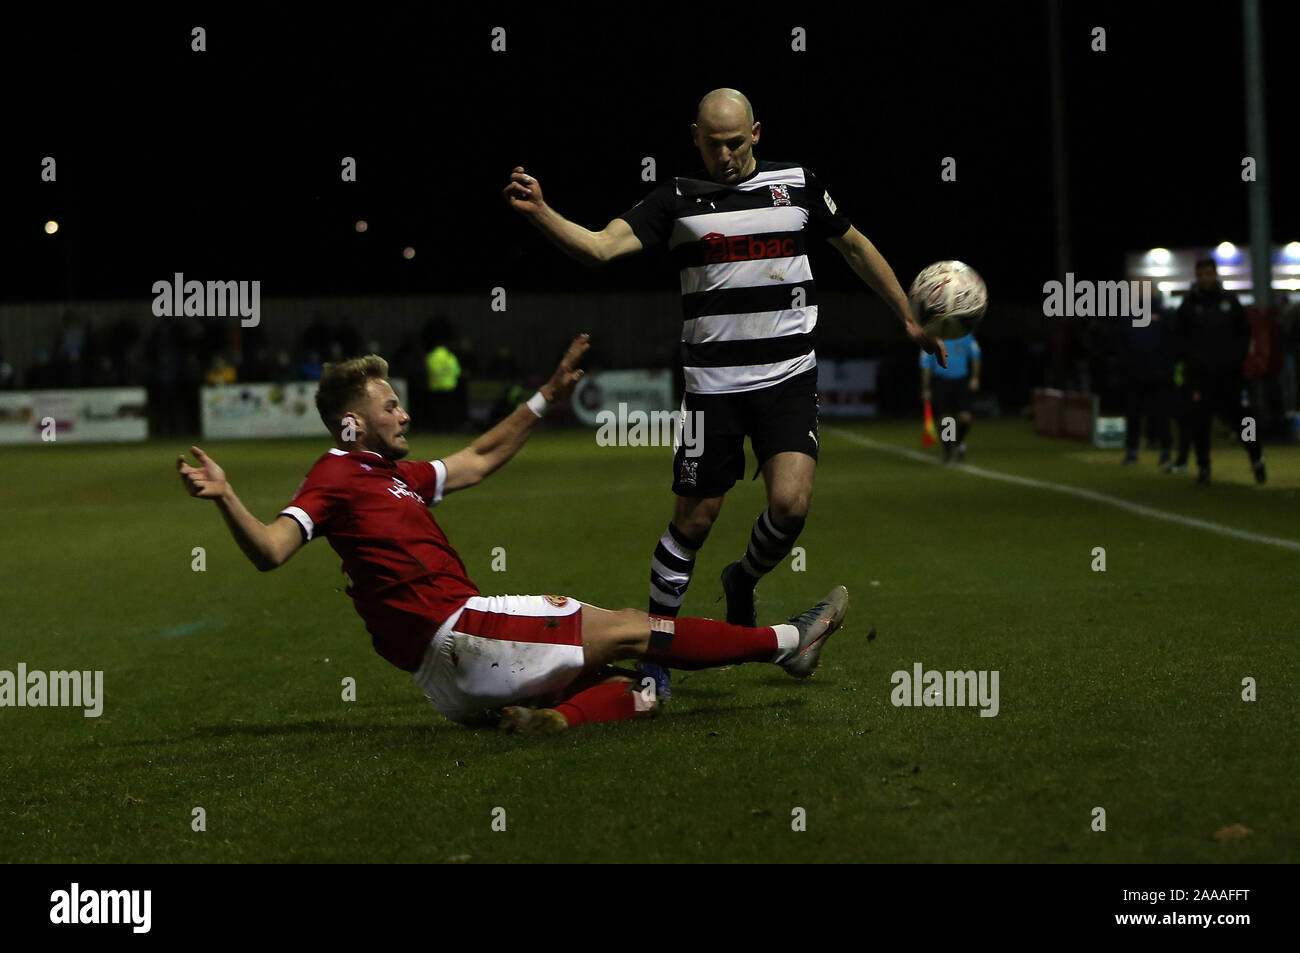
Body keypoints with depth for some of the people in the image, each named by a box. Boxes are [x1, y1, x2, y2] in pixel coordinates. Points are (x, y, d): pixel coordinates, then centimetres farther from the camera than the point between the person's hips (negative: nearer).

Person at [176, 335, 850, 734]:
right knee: (628, 630, 0)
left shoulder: (395, 477, 22)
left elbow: (480, 460, 33)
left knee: (629, 688, 3)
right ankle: (786, 643, 9)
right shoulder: (335, 479, -8)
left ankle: (555, 717, -26)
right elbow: (269, 552, -20)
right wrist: (225, 499, -38)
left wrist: (548, 396, 33)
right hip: (450, 634, -10)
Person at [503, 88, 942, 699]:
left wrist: (909, 320, 22)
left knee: (790, 503, -16)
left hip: (788, 379, 1)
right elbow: (599, 246, -10)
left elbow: (856, 247, 19)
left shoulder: (797, 185, 5)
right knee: (694, 519, 0)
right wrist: (538, 213, -27)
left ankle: (743, 582, 16)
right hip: (713, 385, -1)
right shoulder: (677, 200, 0)